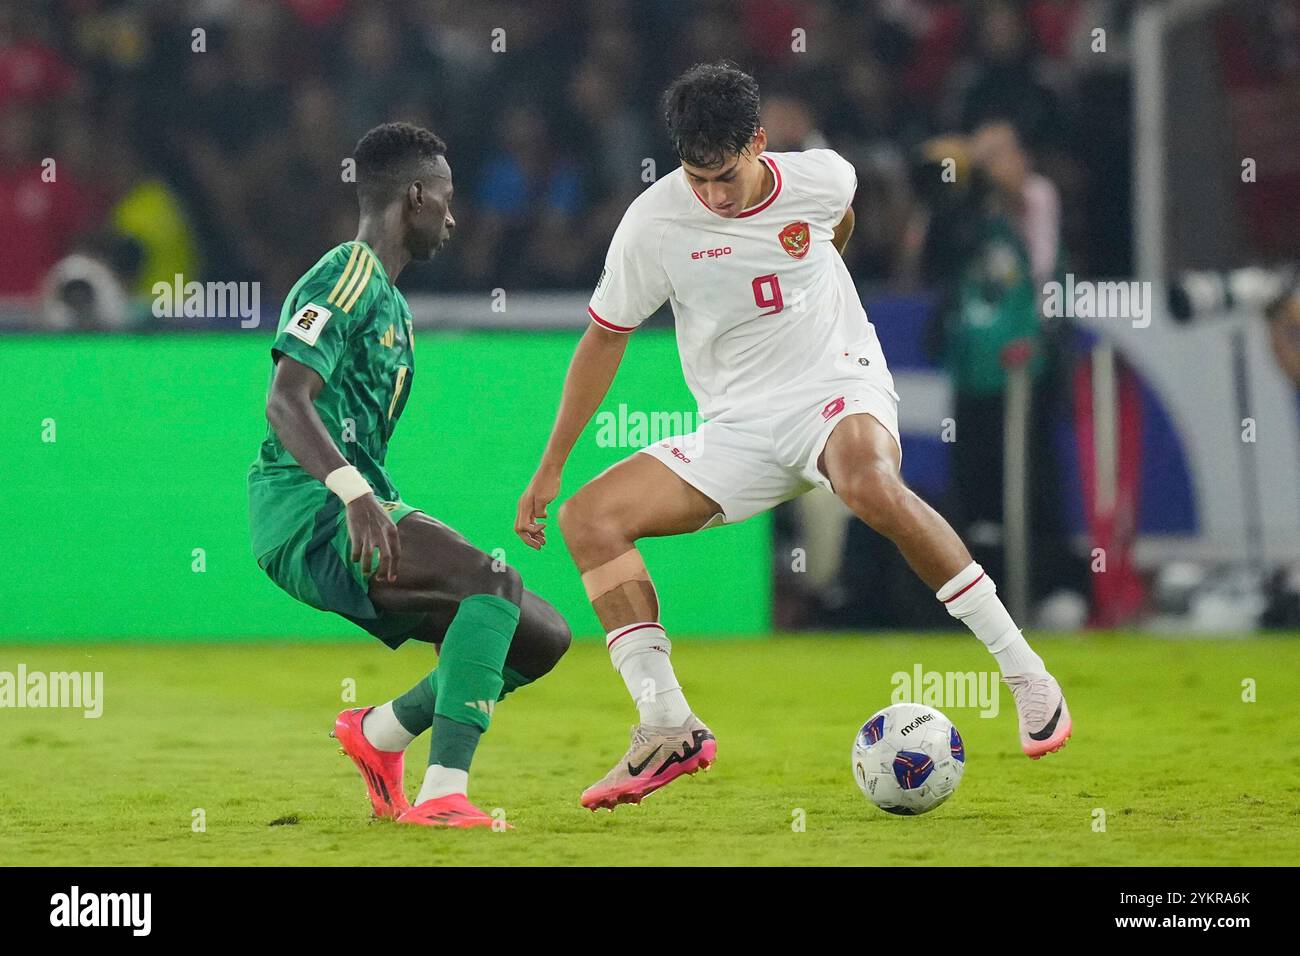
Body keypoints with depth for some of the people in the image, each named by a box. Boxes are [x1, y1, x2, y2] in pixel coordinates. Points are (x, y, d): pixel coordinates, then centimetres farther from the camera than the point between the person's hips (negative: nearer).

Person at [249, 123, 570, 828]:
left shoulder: (391, 301, 24)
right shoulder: (346, 279, -8)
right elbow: (285, 401, -21)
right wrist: (354, 494, -33)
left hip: (362, 518, 10)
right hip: (308, 513, -10)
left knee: (542, 637, 3)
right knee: (493, 580, -30)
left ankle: (380, 733, 16)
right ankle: (442, 794, -35)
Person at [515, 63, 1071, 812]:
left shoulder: (821, 180, -9)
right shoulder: (655, 224, -10)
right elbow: (605, 338, 3)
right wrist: (551, 468, 3)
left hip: (840, 384, -3)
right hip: (740, 427, 3)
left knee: (869, 483, -39)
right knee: (588, 518, -16)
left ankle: (1024, 671, -30)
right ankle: (670, 728, -19)